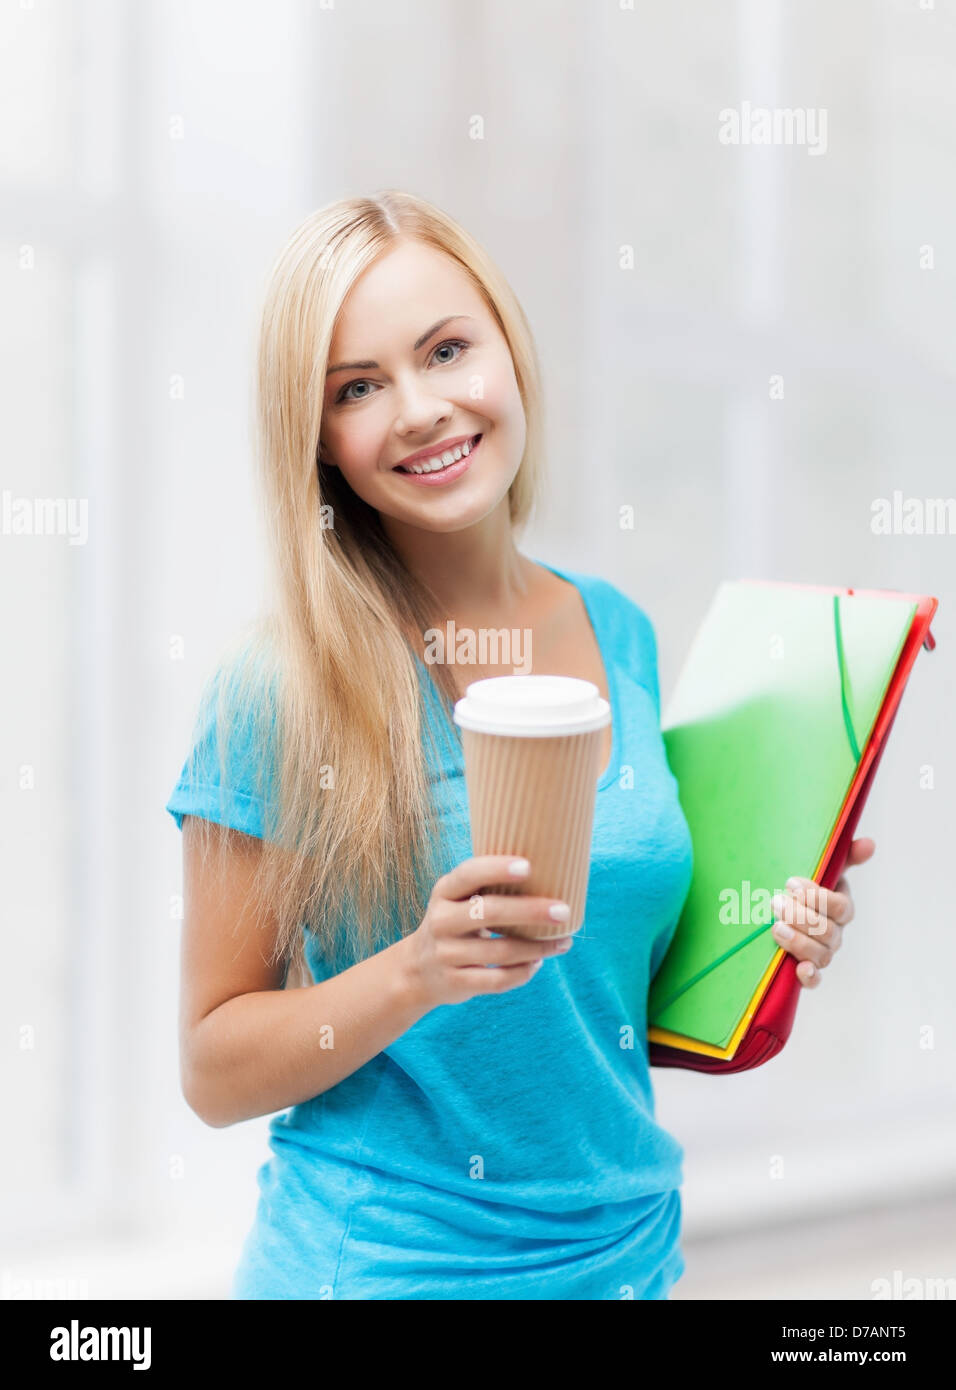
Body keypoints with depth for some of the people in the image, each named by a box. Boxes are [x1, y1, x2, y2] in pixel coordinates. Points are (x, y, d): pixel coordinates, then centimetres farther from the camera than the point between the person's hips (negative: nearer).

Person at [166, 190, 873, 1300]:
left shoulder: (619, 633, -1)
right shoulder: (282, 688, -16)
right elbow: (213, 1068, -11)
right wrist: (418, 971, -26)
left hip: (627, 1247, 5)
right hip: (381, 1260, -4)